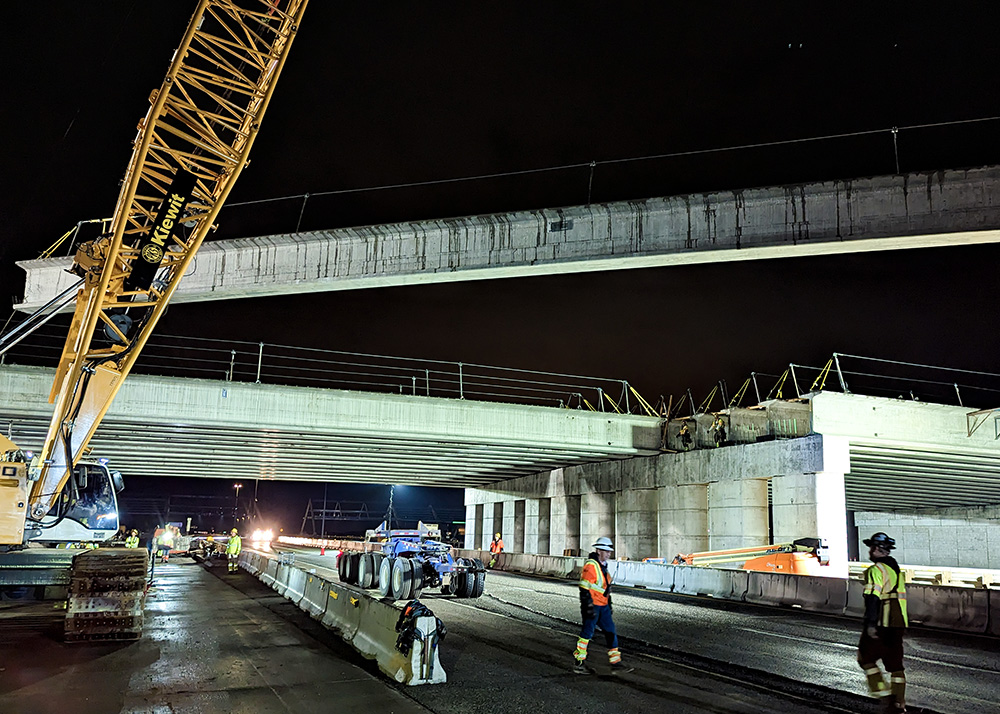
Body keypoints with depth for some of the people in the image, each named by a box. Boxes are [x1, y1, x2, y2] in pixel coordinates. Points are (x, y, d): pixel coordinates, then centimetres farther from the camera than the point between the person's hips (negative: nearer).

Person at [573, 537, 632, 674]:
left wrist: (609, 604, 24)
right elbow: (584, 589, -21)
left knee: (611, 632, 7)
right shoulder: (590, 566, -17)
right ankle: (579, 664, 11)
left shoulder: (603, 565, 14)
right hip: (592, 606, -9)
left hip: (603, 606, 9)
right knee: (587, 633, -1)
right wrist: (589, 608, -23)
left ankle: (616, 664, 11)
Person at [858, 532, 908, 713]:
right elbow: (901, 596, 21)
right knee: (895, 662, 11)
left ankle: (885, 696, -3)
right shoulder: (895, 568, 15)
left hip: (882, 623, -8)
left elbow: (873, 598, -21)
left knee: (866, 658, 3)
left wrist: (870, 623, -21)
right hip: (898, 623, 8)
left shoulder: (876, 570, -13)